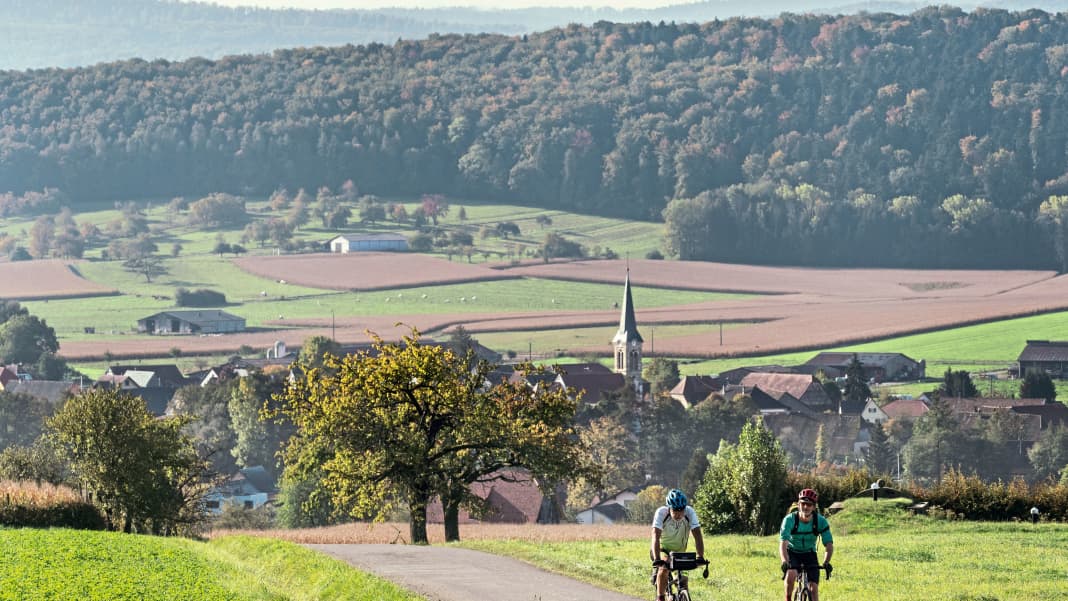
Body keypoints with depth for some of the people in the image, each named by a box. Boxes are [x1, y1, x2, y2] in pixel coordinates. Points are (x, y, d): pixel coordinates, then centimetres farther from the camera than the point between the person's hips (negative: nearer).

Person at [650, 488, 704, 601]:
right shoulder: (661, 513, -32)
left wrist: (700, 557, -45)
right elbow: (656, 537, -40)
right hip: (662, 548, -3)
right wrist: (657, 559, -53)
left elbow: (697, 535, -31)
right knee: (664, 569, -27)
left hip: (679, 550, 3)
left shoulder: (690, 512, -27)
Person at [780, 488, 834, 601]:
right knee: (791, 575, -32)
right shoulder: (789, 520, -26)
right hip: (792, 553, -2)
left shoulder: (821, 521, -20)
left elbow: (829, 544, -23)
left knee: (813, 588, -10)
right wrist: (784, 562, -53)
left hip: (809, 554, 2)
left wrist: (826, 562, -41)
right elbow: (783, 543, -36)